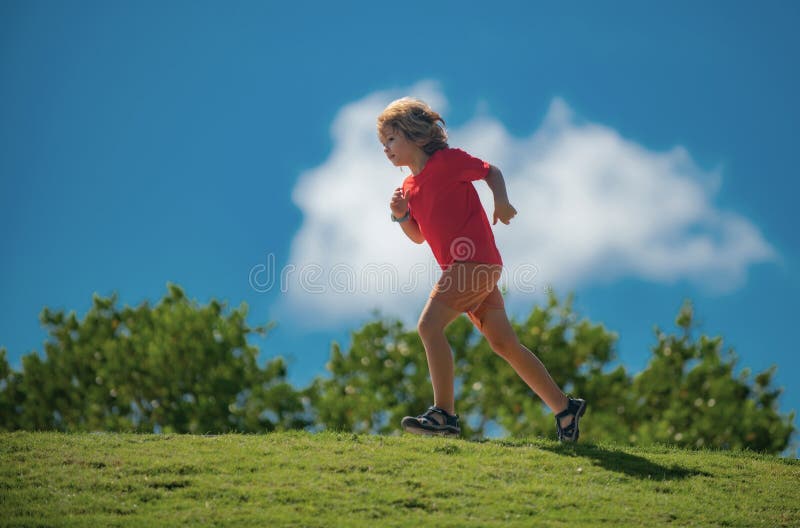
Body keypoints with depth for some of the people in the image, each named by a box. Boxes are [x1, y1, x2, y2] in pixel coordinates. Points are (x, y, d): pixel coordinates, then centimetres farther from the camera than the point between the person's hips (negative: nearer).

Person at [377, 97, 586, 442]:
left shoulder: (447, 160, -4)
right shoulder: (409, 187, 18)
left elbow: (491, 172, 5)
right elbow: (419, 236, 22)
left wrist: (501, 200, -12)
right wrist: (401, 216, 4)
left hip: (476, 261, -9)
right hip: (466, 268, 9)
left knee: (429, 325, -18)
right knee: (504, 344, 9)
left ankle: (444, 414, -20)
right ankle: (564, 408, 15)